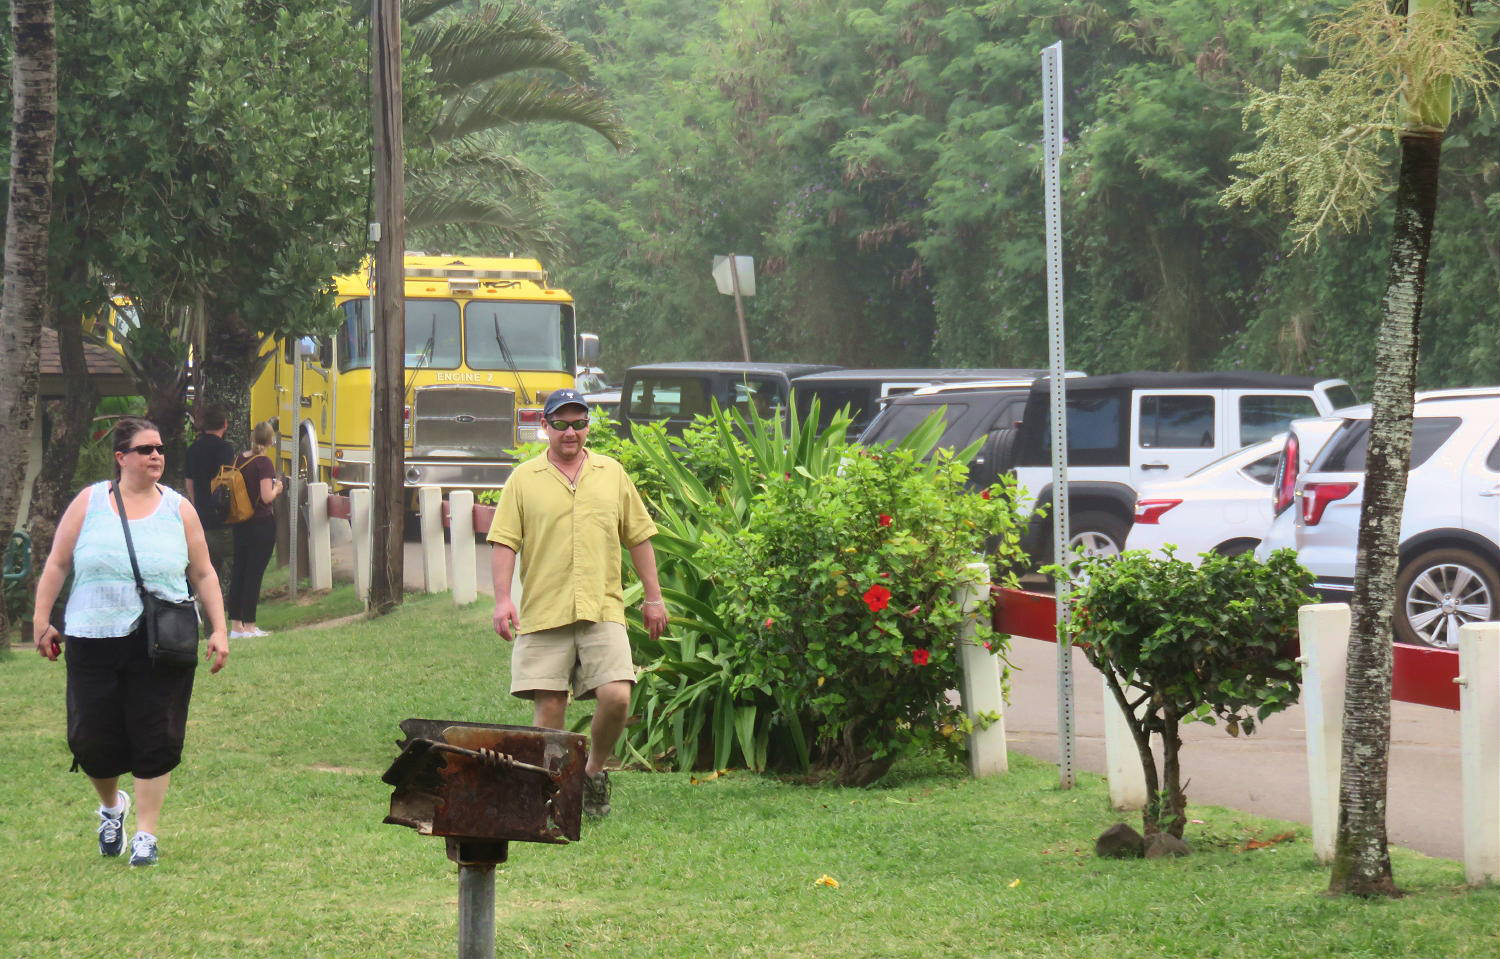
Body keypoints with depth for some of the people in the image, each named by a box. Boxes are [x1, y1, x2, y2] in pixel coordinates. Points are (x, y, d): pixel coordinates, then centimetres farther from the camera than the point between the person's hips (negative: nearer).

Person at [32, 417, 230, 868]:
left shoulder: (178, 509, 6)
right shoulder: (88, 503, 5)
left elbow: (204, 575, 11)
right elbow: (57, 565, 8)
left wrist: (218, 630, 4)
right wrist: (41, 620, 5)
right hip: (93, 643, 0)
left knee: (154, 741, -2)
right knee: (92, 740, 3)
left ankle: (146, 834, 10)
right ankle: (111, 805, 33)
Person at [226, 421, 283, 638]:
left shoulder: (238, 460, 5)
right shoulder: (264, 463, -15)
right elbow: (266, 497, -21)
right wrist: (277, 488, 0)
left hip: (240, 523, 7)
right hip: (262, 524, -7)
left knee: (238, 571, 11)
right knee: (254, 573, -1)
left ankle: (235, 625, 15)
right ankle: (249, 626, 2)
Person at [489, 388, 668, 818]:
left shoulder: (612, 474, 13)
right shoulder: (524, 479, 6)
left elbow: (638, 536, 16)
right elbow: (504, 542, 2)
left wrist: (653, 596, 13)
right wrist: (502, 599, -9)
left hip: (603, 610, 1)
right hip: (543, 613, -1)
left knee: (616, 696, -12)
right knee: (549, 704, -2)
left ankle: (594, 771, 13)